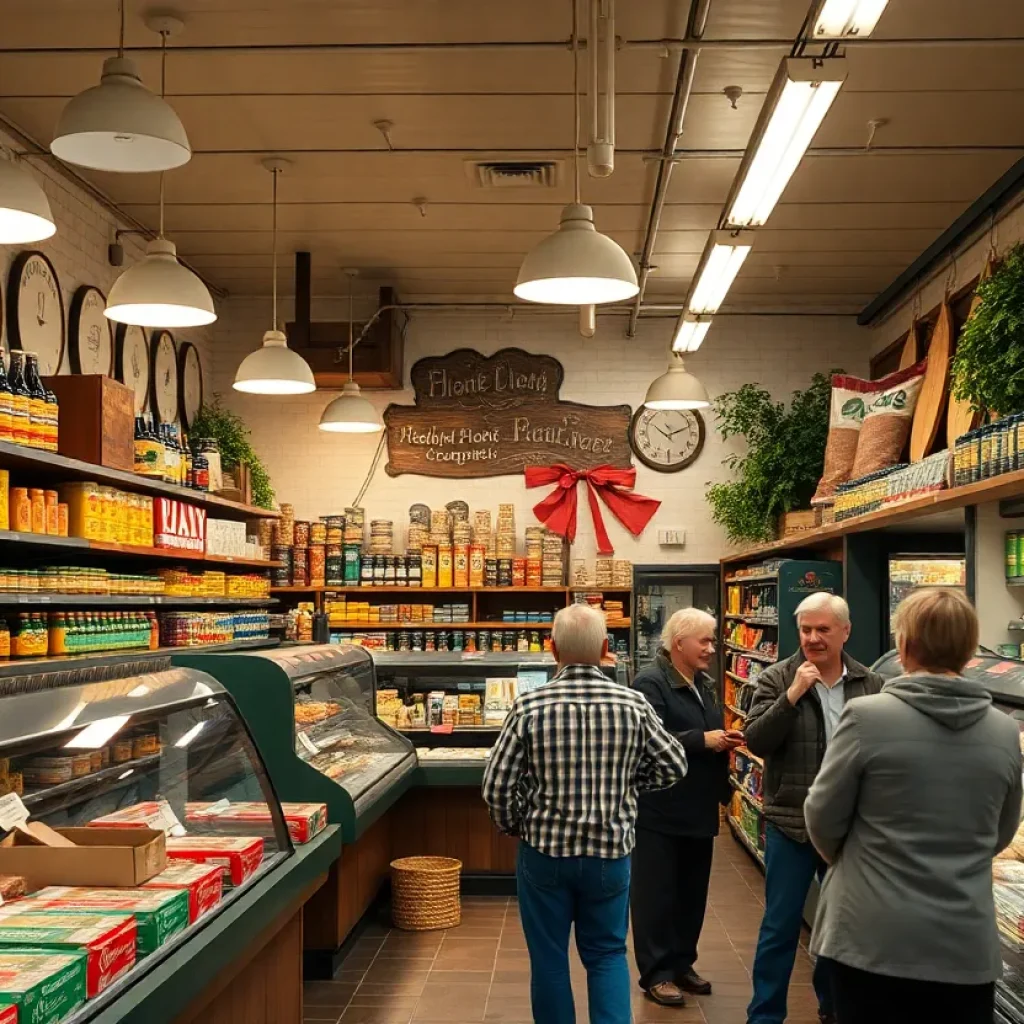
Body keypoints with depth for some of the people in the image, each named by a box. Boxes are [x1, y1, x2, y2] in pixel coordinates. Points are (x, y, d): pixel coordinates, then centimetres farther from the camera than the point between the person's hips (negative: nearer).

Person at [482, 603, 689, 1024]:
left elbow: (496, 786, -10)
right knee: (607, 953, 17)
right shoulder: (633, 704, -8)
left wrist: (513, 827, 8)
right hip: (611, 851, 1)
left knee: (549, 959, 14)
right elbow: (674, 765, 3)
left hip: (545, 850, -1)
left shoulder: (529, 706, -13)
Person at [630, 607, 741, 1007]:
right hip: (660, 811, -8)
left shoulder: (705, 685, 12)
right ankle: (656, 973, 12)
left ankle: (682, 963, 28)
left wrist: (725, 742, -1)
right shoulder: (650, 683, -14)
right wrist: (703, 740, -24)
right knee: (656, 893, 2)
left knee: (692, 892, 15)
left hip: (698, 808, 8)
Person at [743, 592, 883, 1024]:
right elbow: (755, 741, -16)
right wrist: (793, 694, -25)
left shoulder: (871, 685, 1)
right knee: (780, 926, 4)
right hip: (791, 824, -3)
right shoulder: (776, 680, -7)